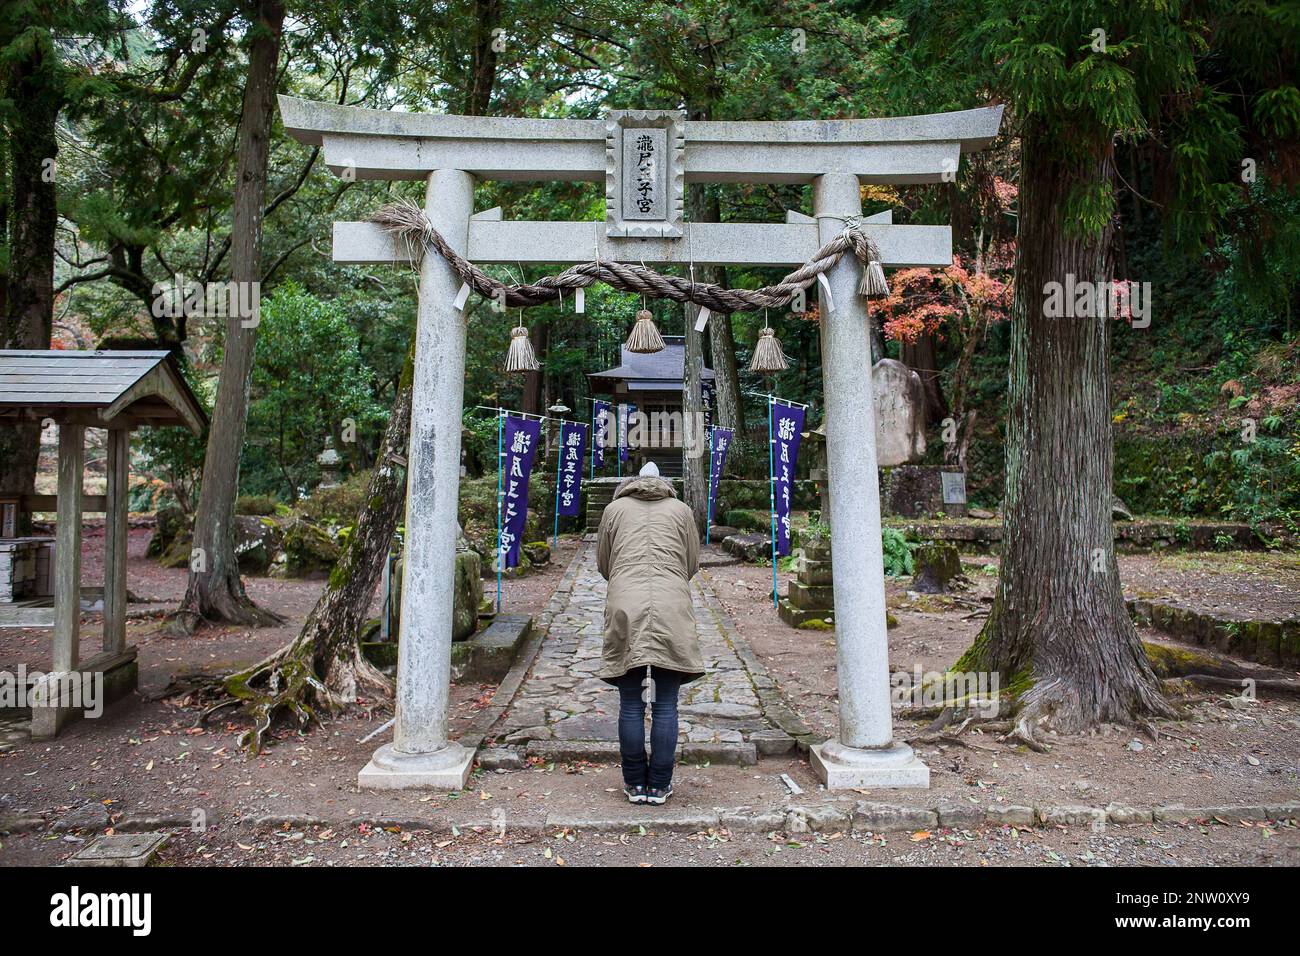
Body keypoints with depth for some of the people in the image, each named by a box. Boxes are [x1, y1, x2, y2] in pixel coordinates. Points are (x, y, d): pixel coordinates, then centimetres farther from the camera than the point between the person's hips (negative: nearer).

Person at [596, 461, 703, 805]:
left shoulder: (615, 509, 15)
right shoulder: (681, 509, 15)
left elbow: (603, 565, 19)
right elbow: (693, 563, 18)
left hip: (625, 611, 0)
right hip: (672, 612, 0)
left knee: (631, 706, 8)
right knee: (665, 706, 6)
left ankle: (635, 784, 16)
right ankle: (659, 785, 12)